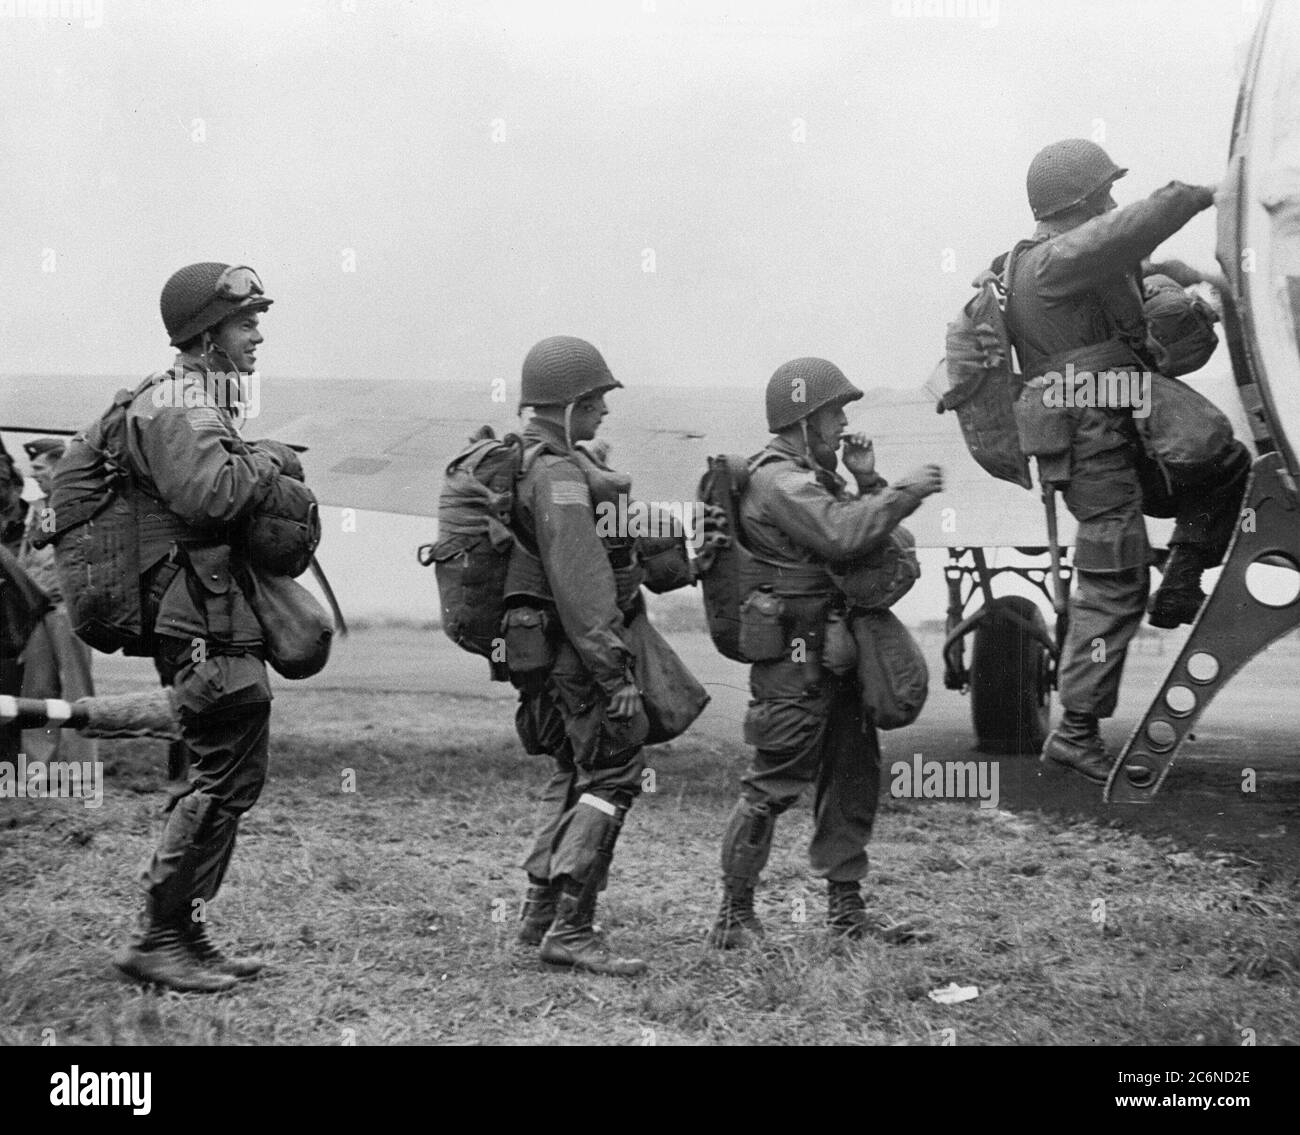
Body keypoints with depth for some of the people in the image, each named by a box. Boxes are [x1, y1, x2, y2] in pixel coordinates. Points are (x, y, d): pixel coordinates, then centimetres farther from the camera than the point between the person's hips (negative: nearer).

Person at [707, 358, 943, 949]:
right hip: (795, 656, -10)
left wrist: (868, 483, 5)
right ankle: (735, 911, 4)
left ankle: (845, 905, 19)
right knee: (774, 783, -6)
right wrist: (905, 492, -20)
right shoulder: (778, 480, -13)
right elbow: (842, 535, -28)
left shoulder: (816, 475, 20)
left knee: (853, 774, 11)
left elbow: (868, 534, 19)